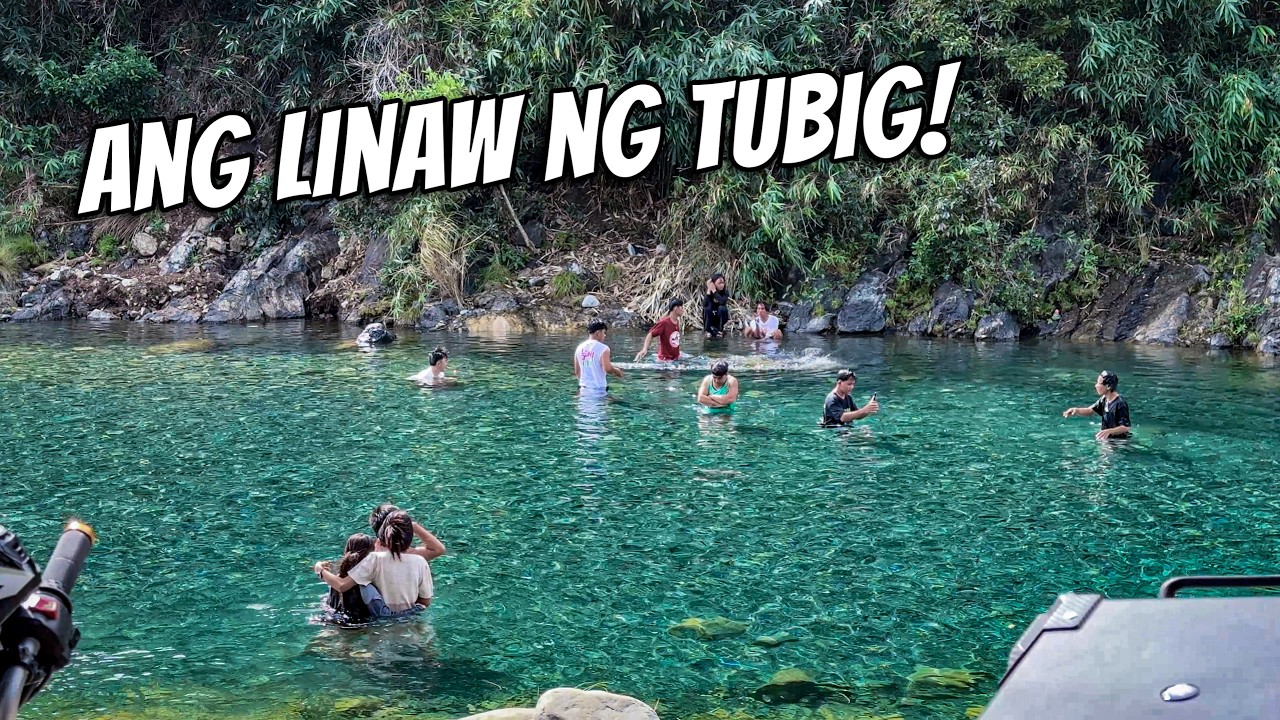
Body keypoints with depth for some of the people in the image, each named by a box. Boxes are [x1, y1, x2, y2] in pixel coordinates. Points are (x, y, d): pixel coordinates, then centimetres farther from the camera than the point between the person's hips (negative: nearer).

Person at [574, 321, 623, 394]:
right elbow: (607, 369, -19)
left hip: (583, 390, 6)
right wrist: (616, 371, 2)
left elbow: (577, 372, 12)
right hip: (598, 390, -6)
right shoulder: (603, 348, -12)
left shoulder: (579, 348, 7)